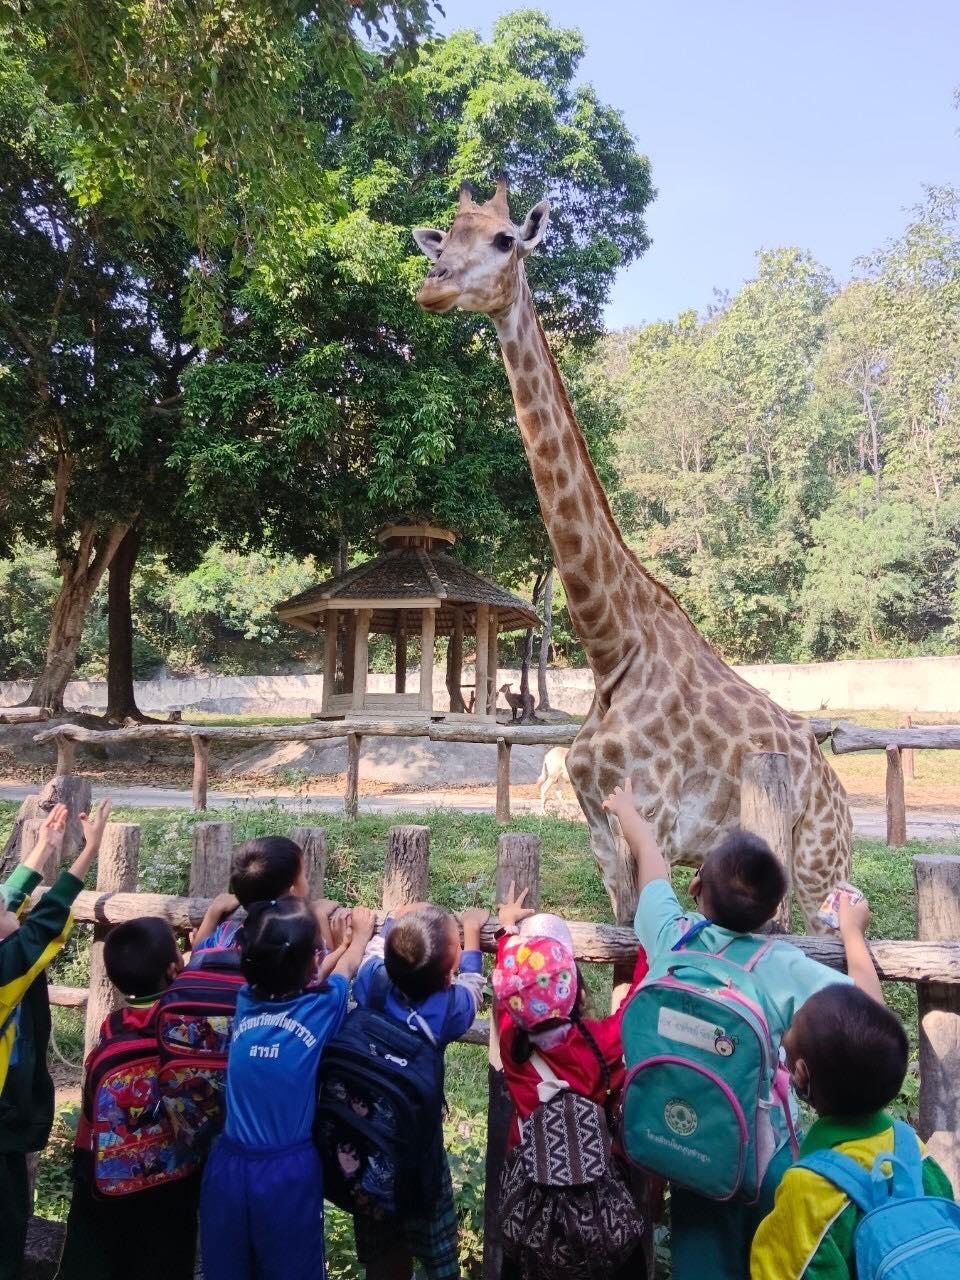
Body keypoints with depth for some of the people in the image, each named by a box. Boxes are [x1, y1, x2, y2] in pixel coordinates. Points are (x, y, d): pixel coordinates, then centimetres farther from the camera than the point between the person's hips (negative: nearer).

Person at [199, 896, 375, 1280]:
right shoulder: (321, 1008, -11)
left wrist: (346, 942, 31)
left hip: (228, 1166, 3)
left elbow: (287, 983, 19)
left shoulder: (246, 1001, -2)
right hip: (288, 1172, -3)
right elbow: (345, 969, 11)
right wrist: (361, 935, 31)